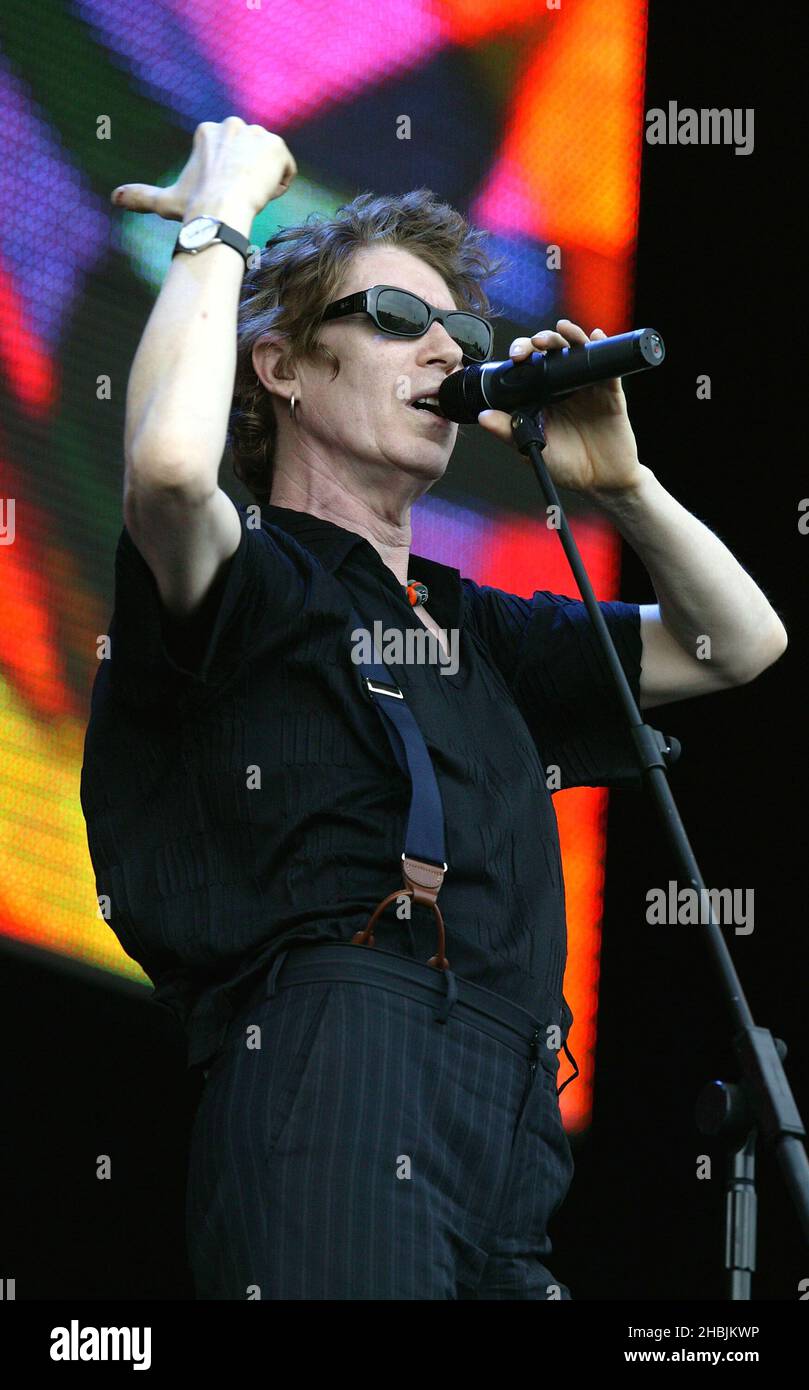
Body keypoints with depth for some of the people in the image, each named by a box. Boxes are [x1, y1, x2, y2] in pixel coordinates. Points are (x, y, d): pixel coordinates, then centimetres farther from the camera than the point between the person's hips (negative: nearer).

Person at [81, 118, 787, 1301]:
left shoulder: (471, 626, 30)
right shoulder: (254, 578, 7)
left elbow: (739, 646, 36)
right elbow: (170, 464, -19)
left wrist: (618, 483, 21)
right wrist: (217, 217, -2)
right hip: (333, 1071, -8)